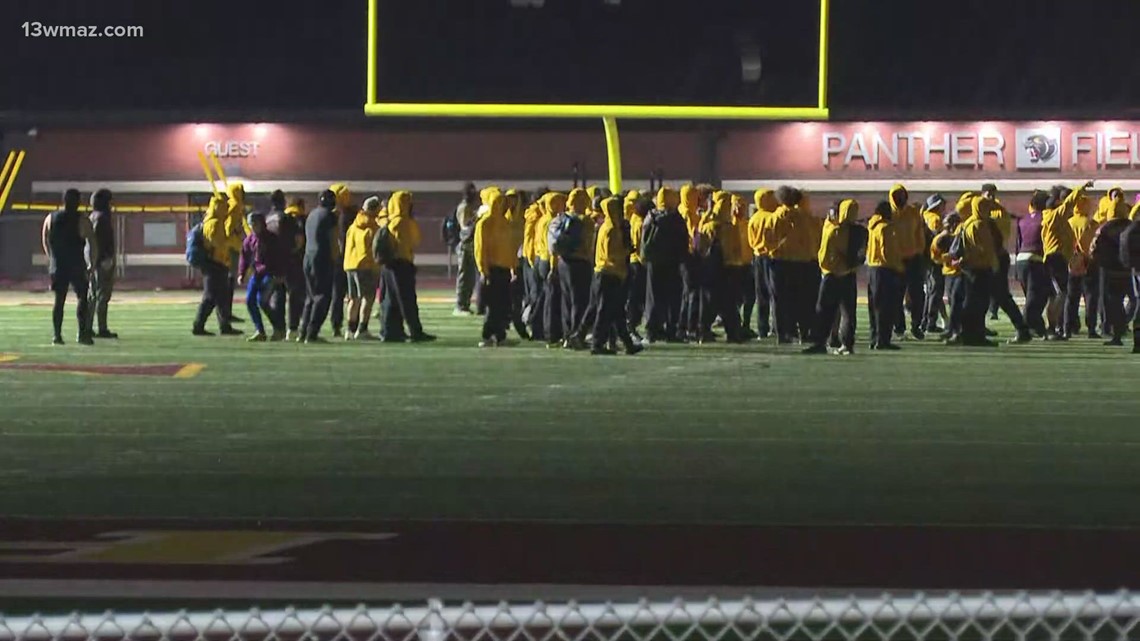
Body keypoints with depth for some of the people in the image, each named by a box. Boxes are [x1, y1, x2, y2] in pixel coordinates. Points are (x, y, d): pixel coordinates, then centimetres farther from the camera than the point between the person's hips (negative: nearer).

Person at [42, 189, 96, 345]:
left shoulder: (50, 218, 5)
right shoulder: (82, 221, -7)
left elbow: (45, 242, 14)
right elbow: (93, 244, -9)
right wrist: (93, 265, 3)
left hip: (57, 266, 4)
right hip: (76, 266, -3)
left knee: (59, 300, 10)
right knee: (82, 297, 6)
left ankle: (56, 334, 4)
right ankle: (82, 333, -5)